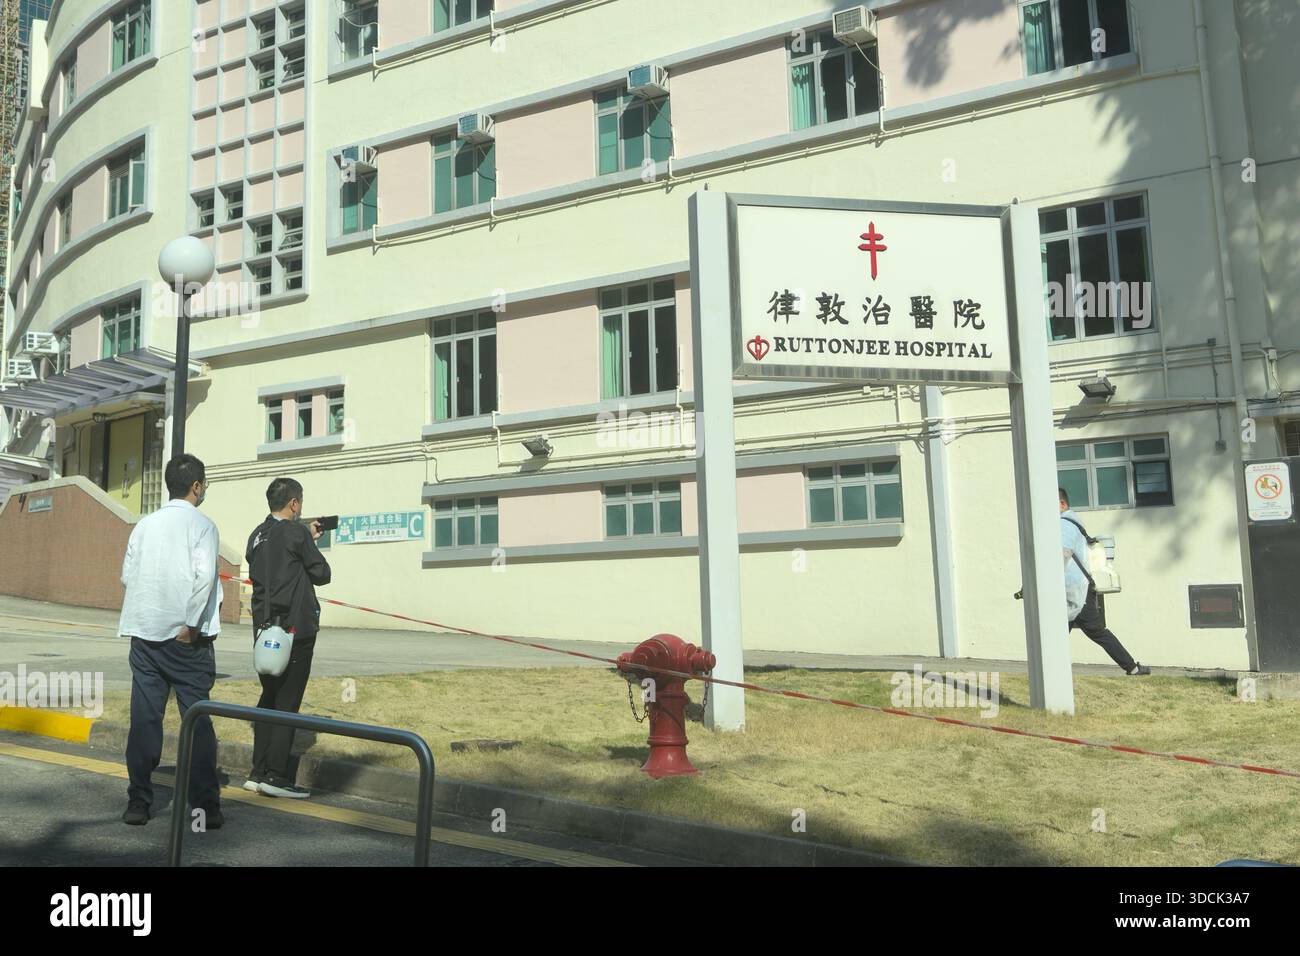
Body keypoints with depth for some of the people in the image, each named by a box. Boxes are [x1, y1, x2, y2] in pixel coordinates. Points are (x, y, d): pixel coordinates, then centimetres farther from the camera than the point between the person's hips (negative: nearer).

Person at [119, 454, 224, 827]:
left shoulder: (145, 524, 8)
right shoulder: (201, 524, -6)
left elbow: (127, 574, 6)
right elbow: (204, 575, -18)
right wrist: (192, 624, -13)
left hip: (144, 632, 4)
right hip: (185, 638, -4)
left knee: (144, 718, 9)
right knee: (198, 720, 2)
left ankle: (138, 802, 12)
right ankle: (206, 805, 6)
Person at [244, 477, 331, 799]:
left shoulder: (257, 535, 12)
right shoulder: (297, 532, -10)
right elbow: (322, 574, -5)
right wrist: (311, 542, 11)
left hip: (265, 628, 8)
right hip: (295, 629, -8)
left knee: (269, 698, 14)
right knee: (287, 701, -3)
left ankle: (258, 772, 17)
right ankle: (276, 775, -2)